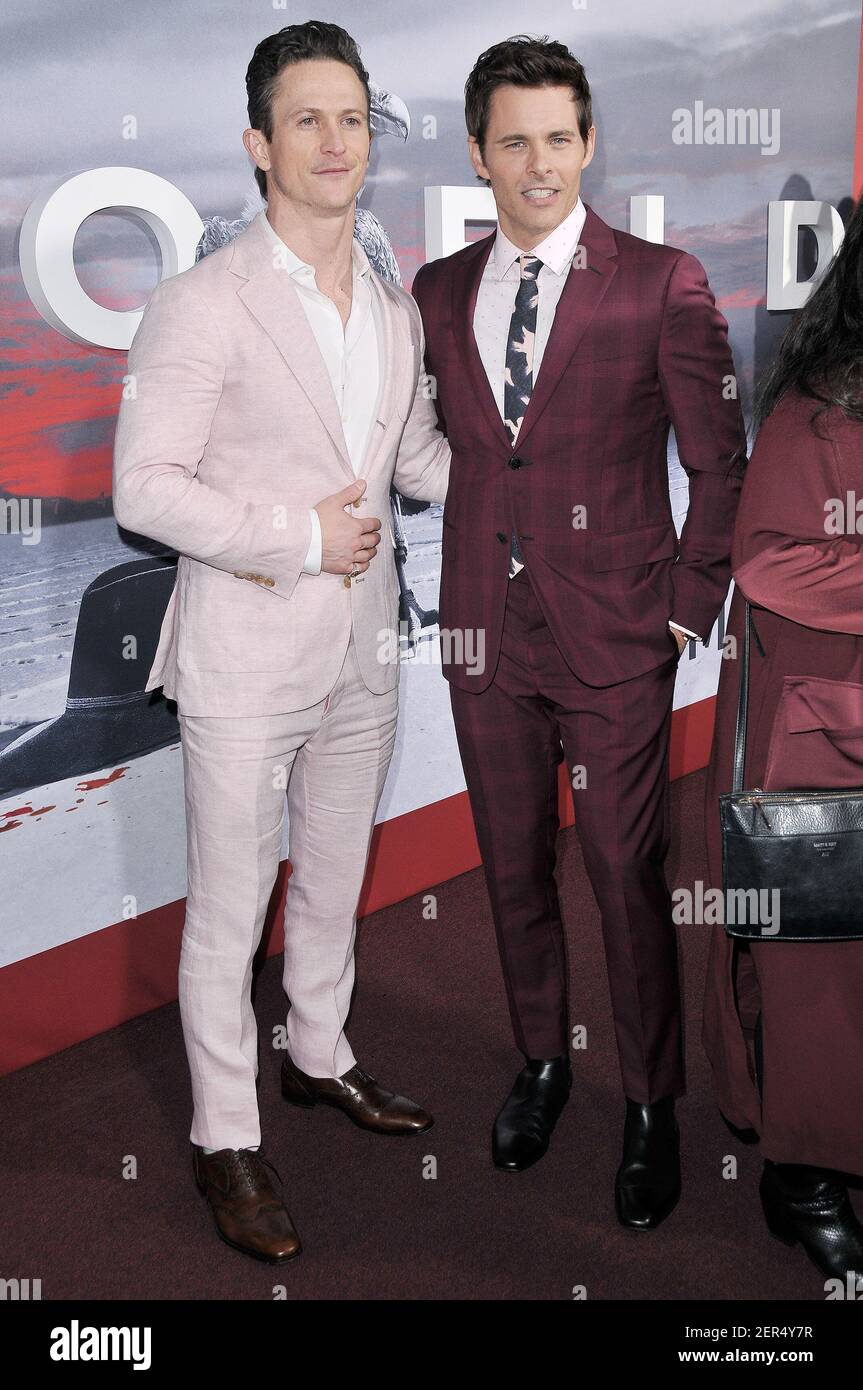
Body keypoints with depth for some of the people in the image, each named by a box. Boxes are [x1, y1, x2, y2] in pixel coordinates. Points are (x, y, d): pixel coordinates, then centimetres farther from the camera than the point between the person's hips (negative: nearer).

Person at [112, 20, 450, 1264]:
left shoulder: (395, 309, 8)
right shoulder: (204, 304, -13)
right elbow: (144, 486, -15)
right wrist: (296, 536, -20)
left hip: (362, 649, 6)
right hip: (246, 656, -6)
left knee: (336, 879, 21)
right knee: (229, 908, 5)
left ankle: (320, 1056, 43)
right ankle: (227, 1138, 22)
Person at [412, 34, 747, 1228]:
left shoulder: (662, 285, -6)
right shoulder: (439, 293, 6)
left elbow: (721, 468, -3)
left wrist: (688, 615, -5)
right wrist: (468, 584, 6)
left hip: (615, 638, -4)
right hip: (487, 636, 4)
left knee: (629, 880, 4)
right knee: (513, 869, 15)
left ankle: (652, 1108, 23)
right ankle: (541, 1062, 37)